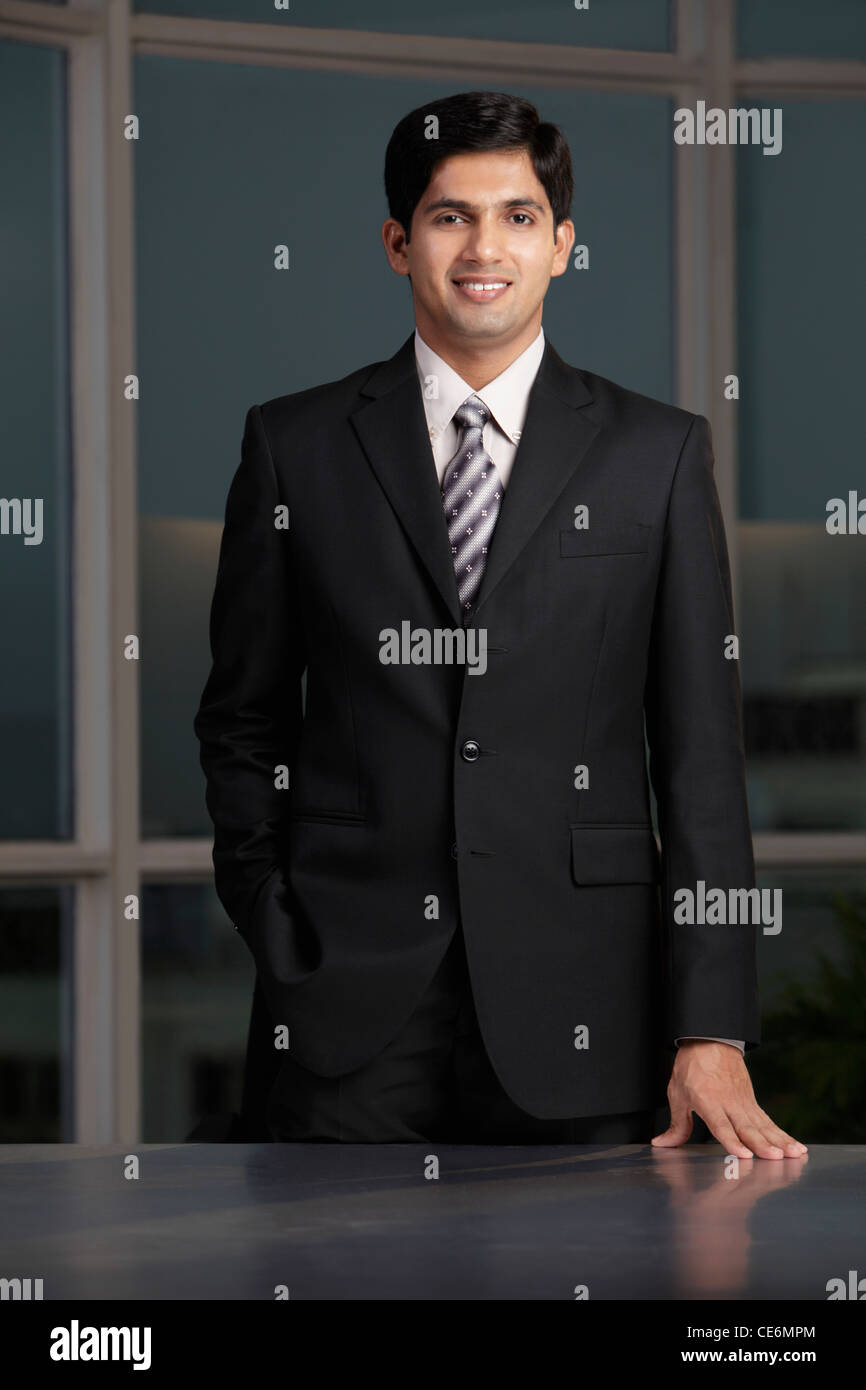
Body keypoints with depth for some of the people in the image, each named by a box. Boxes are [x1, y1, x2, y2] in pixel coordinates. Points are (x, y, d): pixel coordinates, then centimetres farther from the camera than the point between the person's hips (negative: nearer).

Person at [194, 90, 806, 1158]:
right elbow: (243, 723, 14)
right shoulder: (296, 446, 8)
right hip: (346, 1012, 0)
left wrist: (712, 1035, -5)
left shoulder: (657, 454, 6)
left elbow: (701, 752, 2)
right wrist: (277, 936, 2)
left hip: (574, 1021, 0)